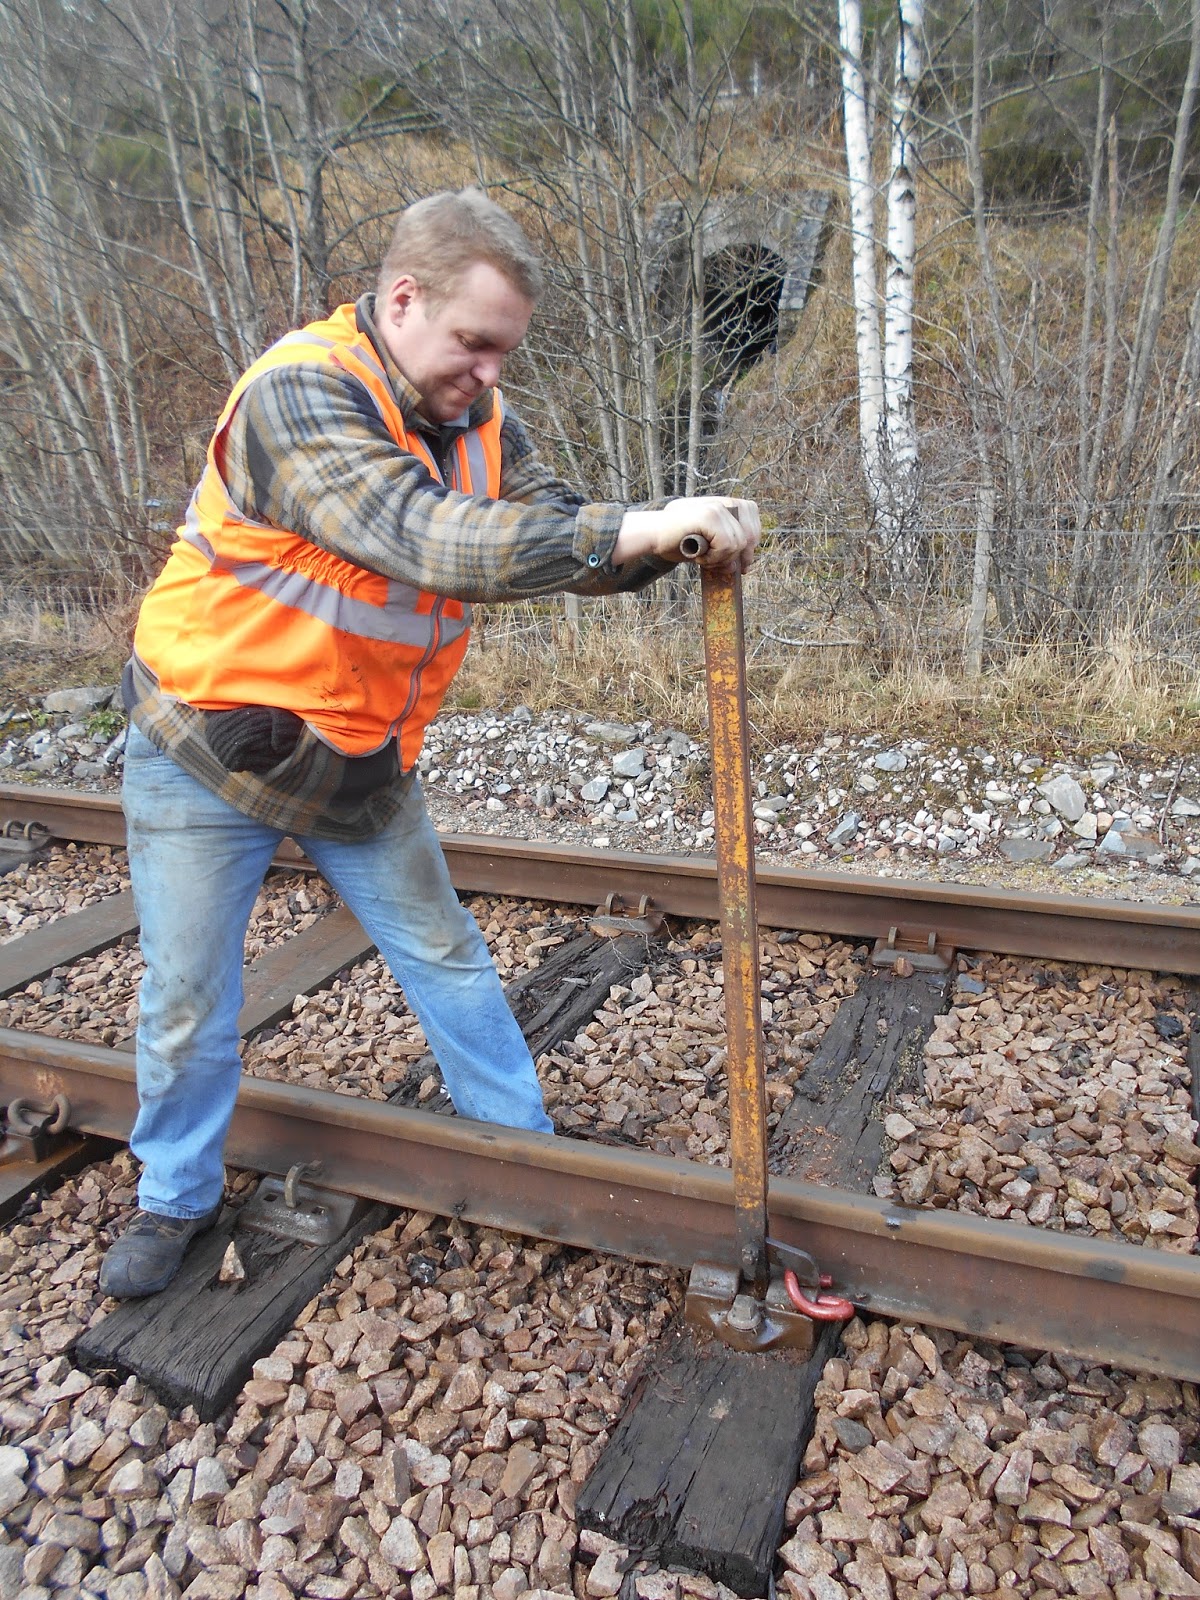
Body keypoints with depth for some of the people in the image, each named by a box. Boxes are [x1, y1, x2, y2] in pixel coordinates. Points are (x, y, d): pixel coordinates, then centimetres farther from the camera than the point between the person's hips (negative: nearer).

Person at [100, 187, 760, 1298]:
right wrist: (633, 529, -42)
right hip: (211, 749, -5)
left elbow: (558, 535, -6)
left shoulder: (476, 416, -1)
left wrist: (674, 540, -27)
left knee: (447, 958, 11)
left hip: (362, 758, 5)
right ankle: (177, 1197, 33)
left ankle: (523, 1148, 30)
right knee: (186, 1002, 8)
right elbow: (426, 539, -39)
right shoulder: (299, 394, -25)